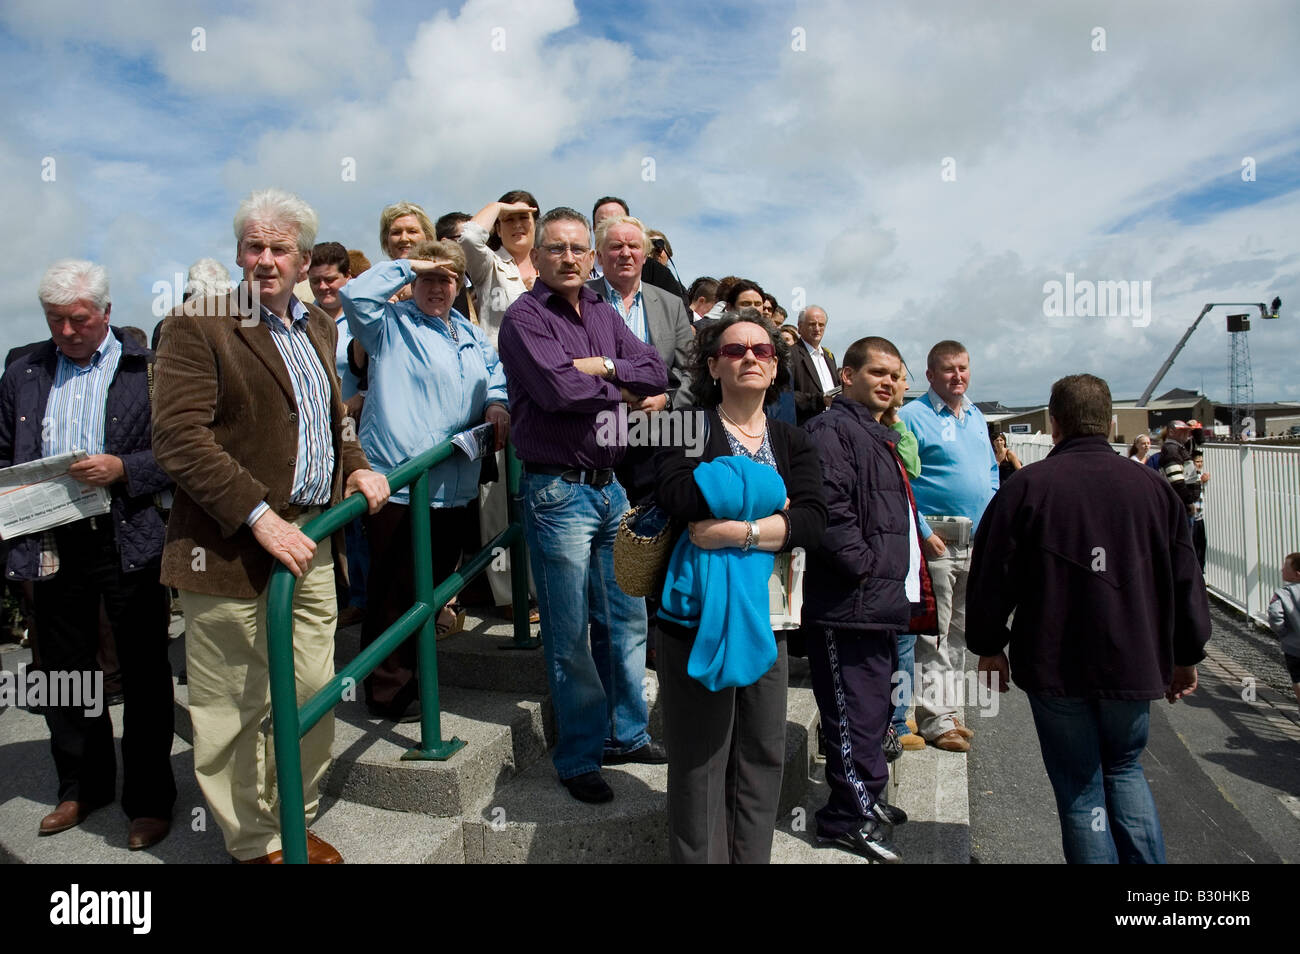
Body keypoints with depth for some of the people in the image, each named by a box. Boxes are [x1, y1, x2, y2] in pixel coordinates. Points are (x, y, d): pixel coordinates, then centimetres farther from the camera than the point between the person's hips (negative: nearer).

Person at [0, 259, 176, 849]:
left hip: (129, 542, -4)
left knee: (144, 675, 5)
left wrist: (123, 469, -21)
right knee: (62, 672, 16)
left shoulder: (148, 370, -3)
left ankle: (149, 799, 20)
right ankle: (82, 787, 35)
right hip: (51, 543, 5)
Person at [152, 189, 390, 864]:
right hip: (231, 549, -6)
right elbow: (179, 435, -15)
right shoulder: (198, 325, -6)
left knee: (313, 697, 12)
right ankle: (254, 844, 23)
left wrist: (355, 465, 9)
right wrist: (260, 517, -21)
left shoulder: (318, 327, 16)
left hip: (311, 542, 7)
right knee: (237, 710, 6)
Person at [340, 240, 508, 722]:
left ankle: (417, 667, 33)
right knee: (396, 588, 0)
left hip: (453, 485, 7)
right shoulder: (391, 323, -1)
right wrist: (408, 266, -9)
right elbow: (355, 294, -18)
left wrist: (496, 404, 8)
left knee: (437, 581, 16)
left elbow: (495, 373, 29)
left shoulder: (470, 334, 19)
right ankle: (388, 688, 13)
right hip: (399, 483, -7)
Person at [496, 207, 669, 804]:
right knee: (570, 637, 3)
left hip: (610, 485, 7)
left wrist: (605, 368, -10)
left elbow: (657, 372, 6)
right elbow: (558, 387, -21)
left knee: (625, 620, 16)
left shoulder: (604, 313, 14)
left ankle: (626, 733, 33)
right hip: (557, 492, -7)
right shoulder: (525, 316, -7)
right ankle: (579, 757, 19)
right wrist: (624, 391, -6)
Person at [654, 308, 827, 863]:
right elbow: (678, 493, -21)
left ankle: (752, 858, 29)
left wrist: (736, 530, -20)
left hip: (765, 619, 4)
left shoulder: (793, 442, 11)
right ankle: (698, 858, 20)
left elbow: (813, 521, -6)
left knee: (764, 755, 12)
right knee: (700, 759, 4)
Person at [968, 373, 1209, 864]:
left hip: (1054, 665, -3)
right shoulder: (1153, 487, 1)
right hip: (1134, 663, 3)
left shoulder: (1025, 488, -8)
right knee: (1124, 769, 23)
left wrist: (990, 648, 8)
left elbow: (991, 578, -6)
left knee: (1080, 788, 9)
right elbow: (1186, 581, 7)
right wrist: (1186, 657, 19)